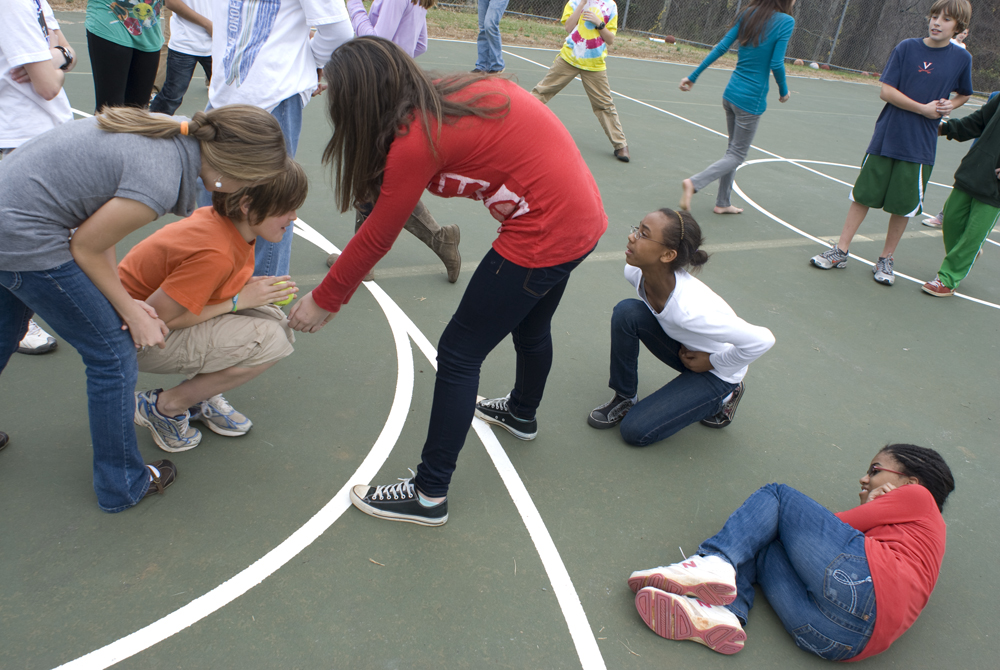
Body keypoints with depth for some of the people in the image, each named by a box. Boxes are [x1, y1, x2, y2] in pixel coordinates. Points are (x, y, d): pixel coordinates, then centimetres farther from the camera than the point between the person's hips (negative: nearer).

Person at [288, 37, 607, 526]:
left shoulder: (417, 138, -18)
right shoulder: (449, 94, 5)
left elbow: (376, 239, -8)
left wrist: (324, 301, 4)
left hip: (543, 236, -9)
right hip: (585, 215, 9)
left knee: (459, 354, 2)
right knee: (530, 326, 31)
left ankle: (429, 495, 14)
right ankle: (522, 413, 59)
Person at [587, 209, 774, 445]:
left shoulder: (690, 309, -40)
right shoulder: (635, 272, -19)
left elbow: (762, 340, -31)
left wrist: (713, 363, -15)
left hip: (716, 371, -6)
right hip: (682, 347, 6)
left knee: (635, 431, -12)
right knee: (626, 312, -22)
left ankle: (722, 397, 7)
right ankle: (624, 399, -3)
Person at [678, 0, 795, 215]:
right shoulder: (786, 22, -12)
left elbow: (721, 47, 1)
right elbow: (776, 64, -16)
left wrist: (693, 76, 4)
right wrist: (784, 91, 1)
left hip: (731, 93, 7)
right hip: (751, 99, -6)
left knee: (734, 151, 19)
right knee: (737, 155, 4)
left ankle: (723, 203, 24)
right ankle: (694, 183, -17)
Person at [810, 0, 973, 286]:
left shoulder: (962, 58, 3)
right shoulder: (906, 48, -1)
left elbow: (964, 94, 18)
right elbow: (886, 91, -6)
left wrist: (950, 106, -4)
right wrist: (924, 109, -12)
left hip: (920, 147, 1)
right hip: (886, 138, 0)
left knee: (903, 206, 4)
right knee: (863, 195, 4)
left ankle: (885, 260, 18)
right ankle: (840, 251, 14)